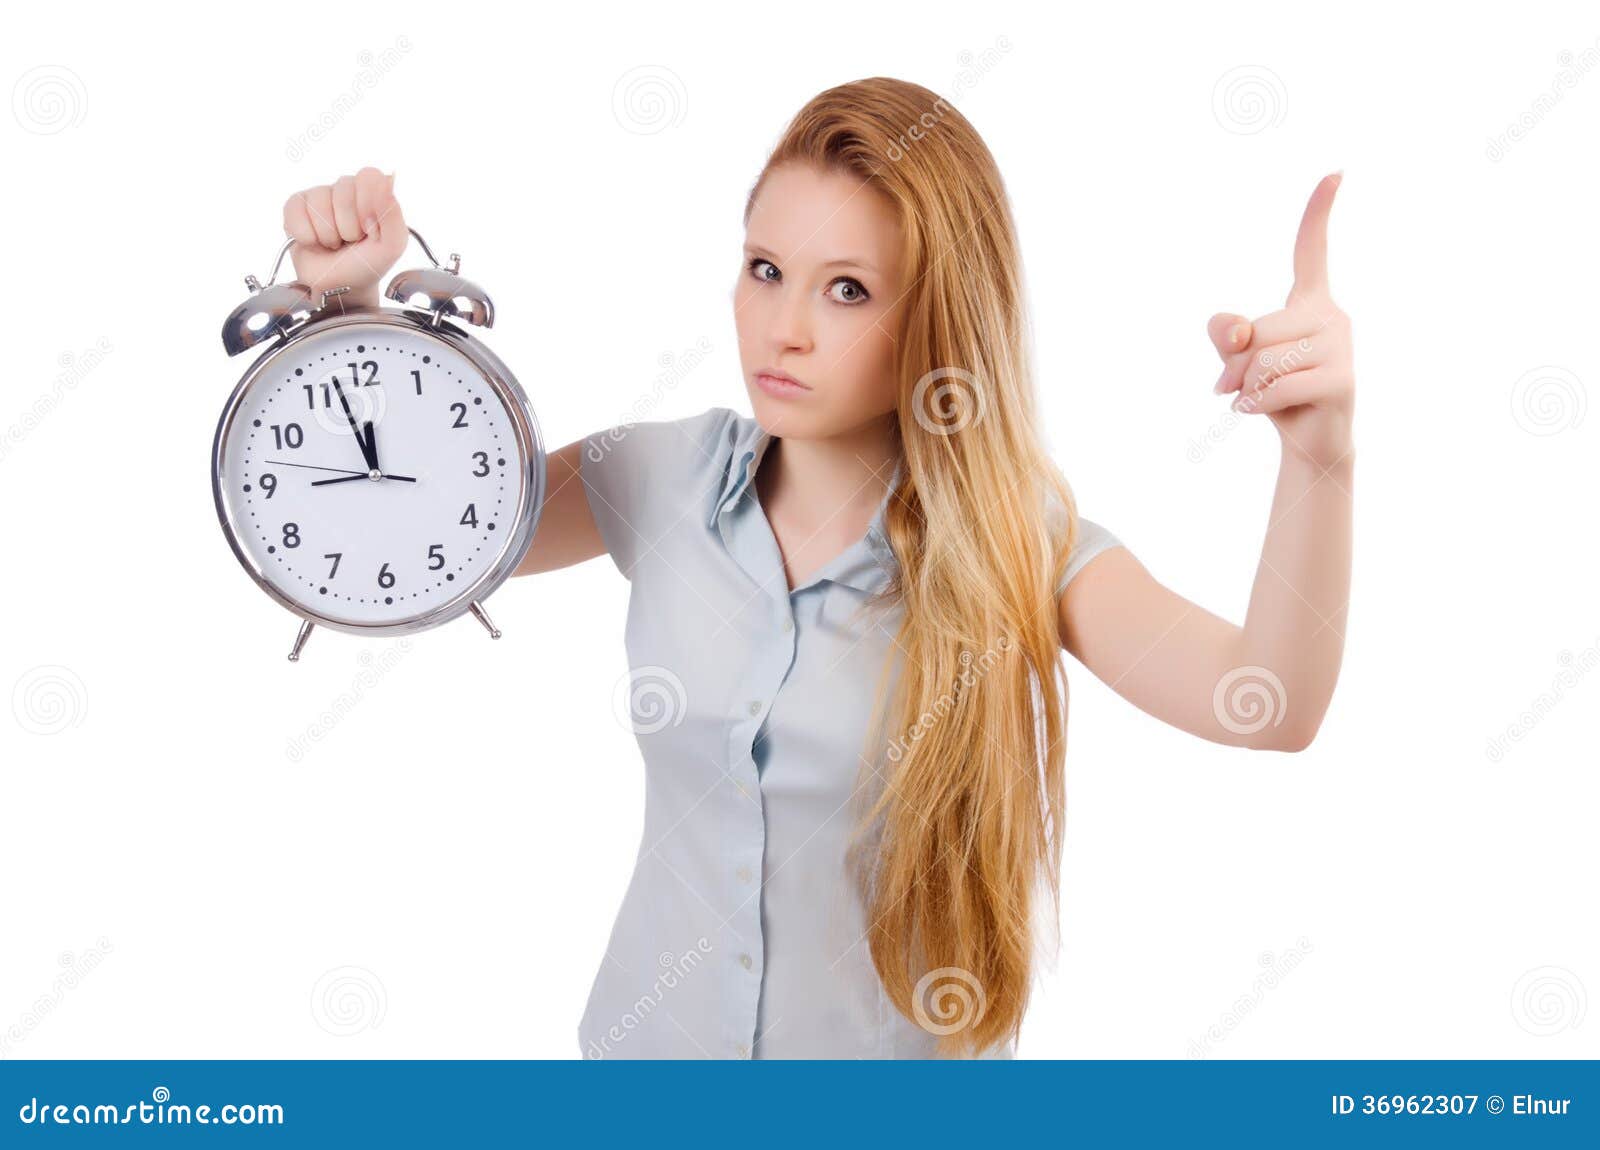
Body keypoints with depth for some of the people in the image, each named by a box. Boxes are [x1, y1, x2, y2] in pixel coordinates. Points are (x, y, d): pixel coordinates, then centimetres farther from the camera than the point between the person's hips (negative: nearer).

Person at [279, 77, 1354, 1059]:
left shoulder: (1009, 534, -17)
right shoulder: (666, 479, -10)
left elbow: (1268, 708, -30)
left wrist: (1320, 458, -47)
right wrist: (345, 295, -19)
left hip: (901, 1047, -2)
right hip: (654, 1035, 3)